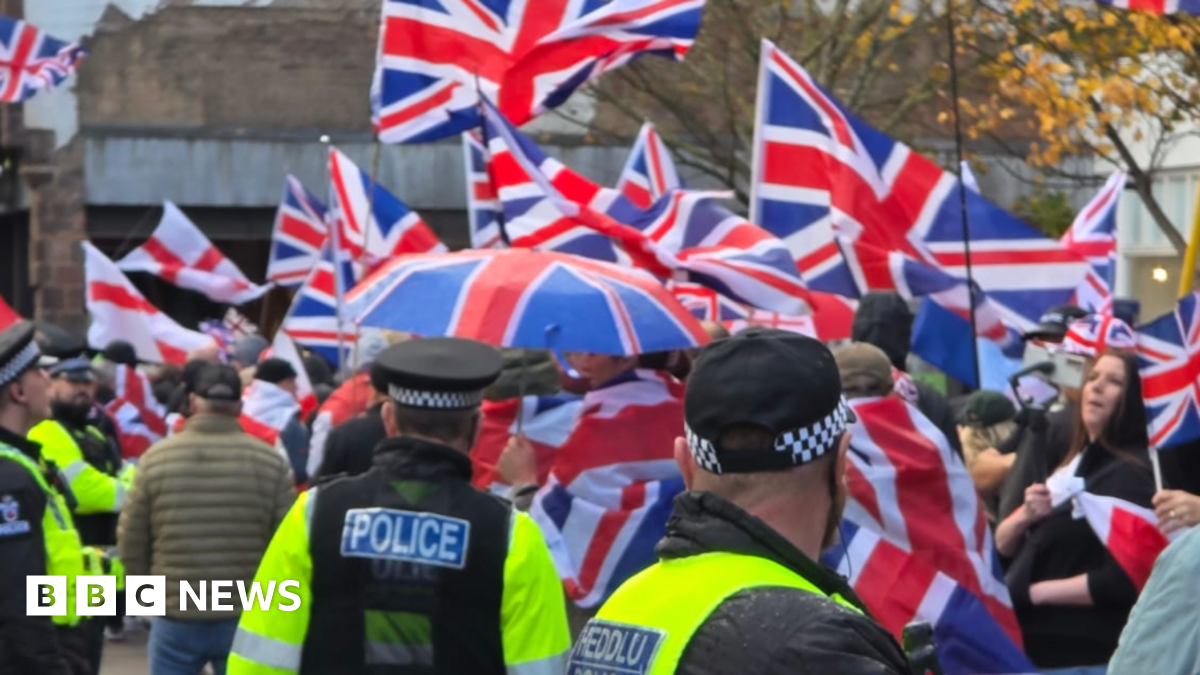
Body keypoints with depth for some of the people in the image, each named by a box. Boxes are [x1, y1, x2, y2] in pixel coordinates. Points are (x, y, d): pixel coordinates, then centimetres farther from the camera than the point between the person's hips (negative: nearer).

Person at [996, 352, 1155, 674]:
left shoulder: (1130, 475, -12)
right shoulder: (1075, 464, 14)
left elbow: (1122, 580, -23)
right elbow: (1003, 545, 15)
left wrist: (1035, 592, -14)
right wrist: (1024, 517, -7)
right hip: (1029, 641, 8)